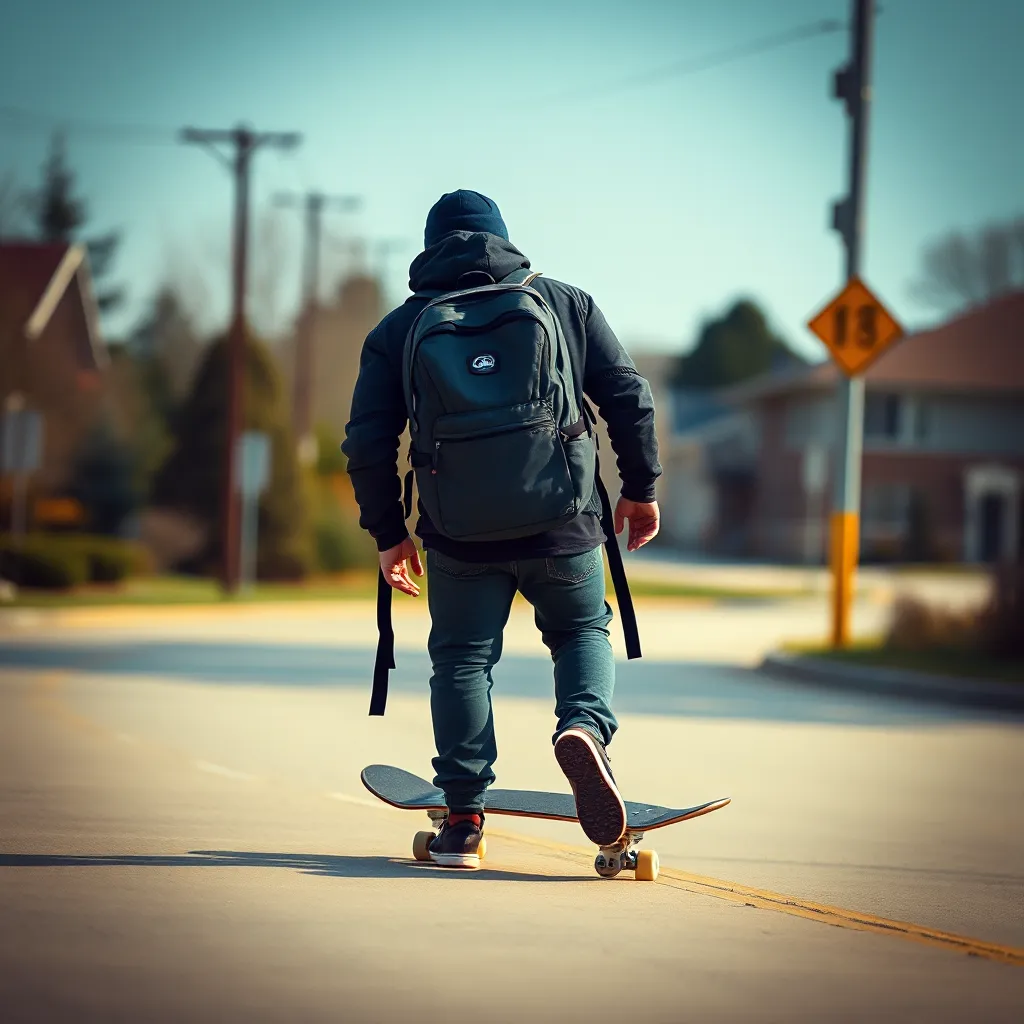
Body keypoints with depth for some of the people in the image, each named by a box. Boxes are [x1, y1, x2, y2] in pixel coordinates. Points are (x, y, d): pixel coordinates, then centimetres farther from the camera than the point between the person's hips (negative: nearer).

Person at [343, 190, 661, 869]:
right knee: (583, 631, 22)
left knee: (461, 660, 15)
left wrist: (389, 533, 11)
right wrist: (641, 489, 14)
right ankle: (585, 725, -8)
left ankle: (464, 819, 11)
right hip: (562, 523, 0)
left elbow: (368, 443, 2)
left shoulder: (398, 329, 7)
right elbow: (629, 398, 4)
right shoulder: (567, 304, 8)